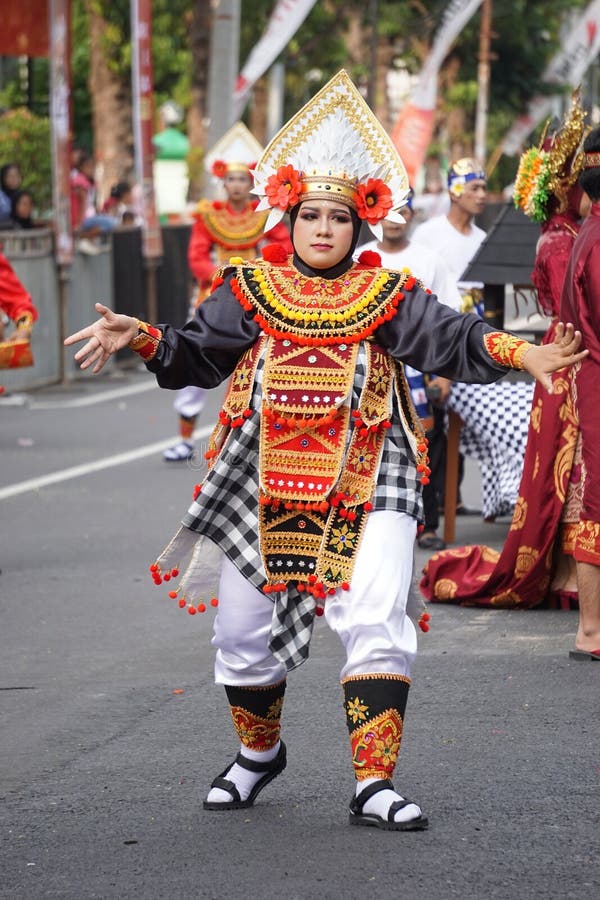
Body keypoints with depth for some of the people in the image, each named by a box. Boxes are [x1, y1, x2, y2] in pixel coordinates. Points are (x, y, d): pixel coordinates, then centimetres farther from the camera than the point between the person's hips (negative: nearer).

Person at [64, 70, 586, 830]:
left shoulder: (387, 296, 1)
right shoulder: (251, 291, 4)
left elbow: (450, 339, -10)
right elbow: (195, 355, 3)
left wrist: (517, 354, -27)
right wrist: (140, 338, -15)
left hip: (366, 485, -2)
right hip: (266, 483, 2)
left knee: (375, 620, -14)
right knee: (242, 626, 9)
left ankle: (374, 783, -9)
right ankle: (258, 752, 36)